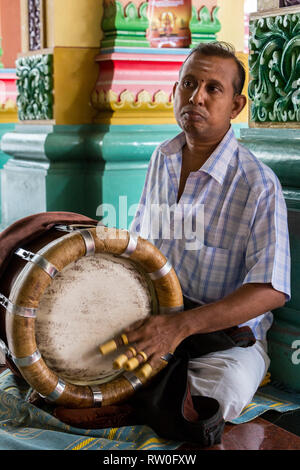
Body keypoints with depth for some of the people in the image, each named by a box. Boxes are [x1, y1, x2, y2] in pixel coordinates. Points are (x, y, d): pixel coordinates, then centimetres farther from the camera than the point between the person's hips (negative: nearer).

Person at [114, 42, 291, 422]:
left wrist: (181, 326, -32)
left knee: (227, 389, -37)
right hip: (156, 313, 6)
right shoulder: (162, 158, 3)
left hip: (230, 328, -5)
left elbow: (271, 290, -24)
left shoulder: (258, 185, -19)